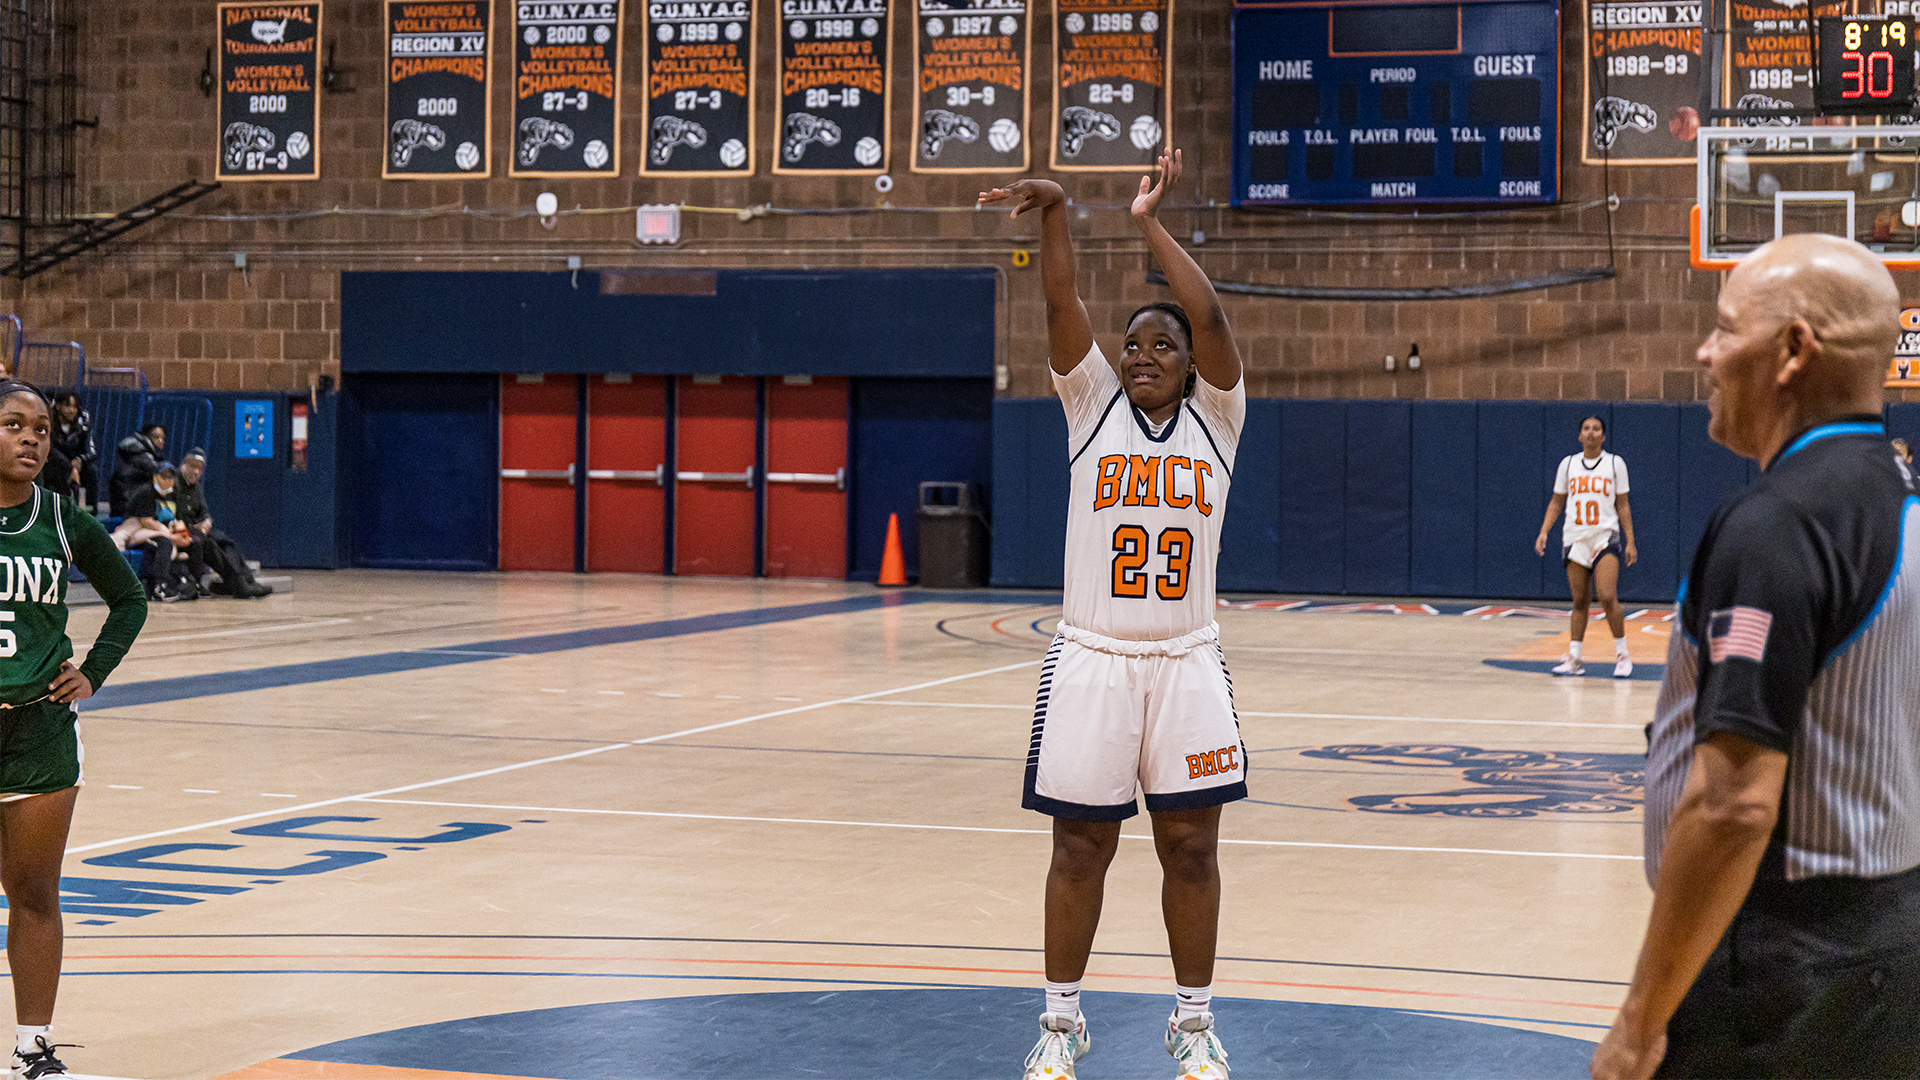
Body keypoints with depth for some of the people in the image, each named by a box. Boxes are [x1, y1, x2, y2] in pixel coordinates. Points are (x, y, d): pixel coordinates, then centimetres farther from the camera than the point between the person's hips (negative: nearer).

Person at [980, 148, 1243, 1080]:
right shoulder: (1095, 408, 5)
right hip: (1092, 660, 0)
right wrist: (1053, 211, -20)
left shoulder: (1215, 421, 4)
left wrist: (1150, 223, -9)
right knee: (1080, 847, 4)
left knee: (1191, 849, 5)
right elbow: (1062, 304, -7)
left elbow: (1210, 317, -10)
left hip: (1186, 663, 1)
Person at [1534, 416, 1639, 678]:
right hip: (1575, 538, 3)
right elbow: (1557, 502, 15)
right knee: (1580, 601, 4)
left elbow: (1622, 506, 6)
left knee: (1608, 597, -15)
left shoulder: (1614, 463, 4)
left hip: (1605, 536, -3)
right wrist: (1544, 532, 4)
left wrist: (1630, 541, 2)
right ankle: (1574, 659, 9)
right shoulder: (1568, 464, 9)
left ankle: (1622, 655, -4)